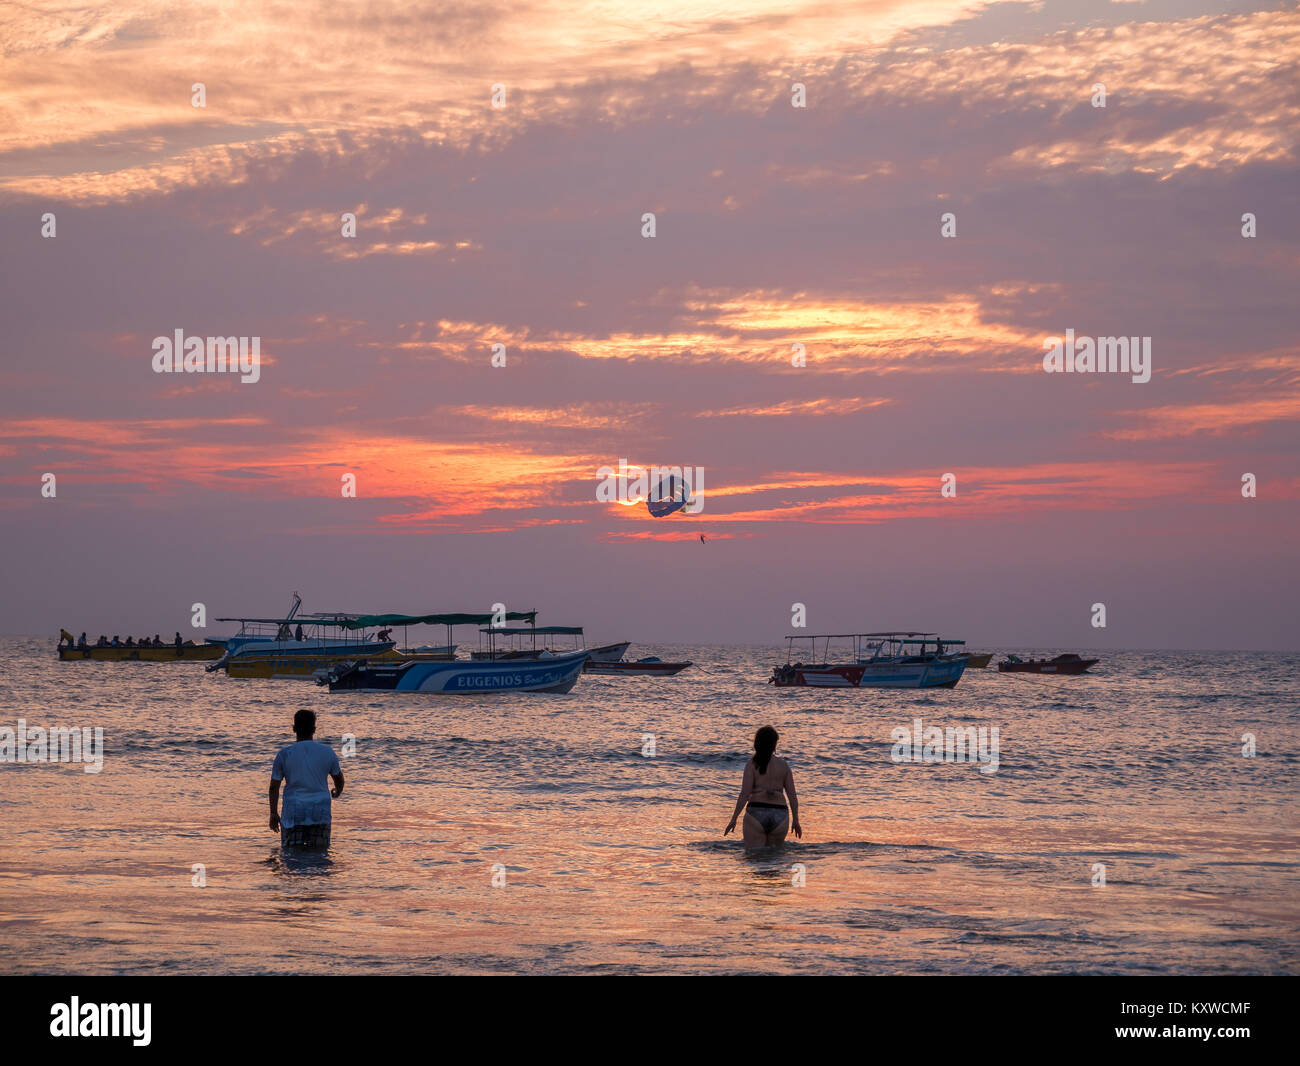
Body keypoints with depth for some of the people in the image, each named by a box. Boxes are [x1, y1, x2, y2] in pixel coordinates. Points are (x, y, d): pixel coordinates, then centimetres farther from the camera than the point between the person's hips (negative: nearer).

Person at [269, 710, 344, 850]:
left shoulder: (285, 754, -3)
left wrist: (273, 813, 10)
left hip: (293, 813, -1)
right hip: (320, 812, 1)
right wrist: (338, 791, 38)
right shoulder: (327, 752, 0)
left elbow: (274, 787, 0)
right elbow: (338, 777, 17)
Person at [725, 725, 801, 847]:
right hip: (779, 816, 2)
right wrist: (795, 821, 16)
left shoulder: (752, 765, -2)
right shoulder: (783, 765, 7)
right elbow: (792, 795, 8)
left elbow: (744, 794, -8)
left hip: (756, 814, -2)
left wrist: (734, 818, -5)